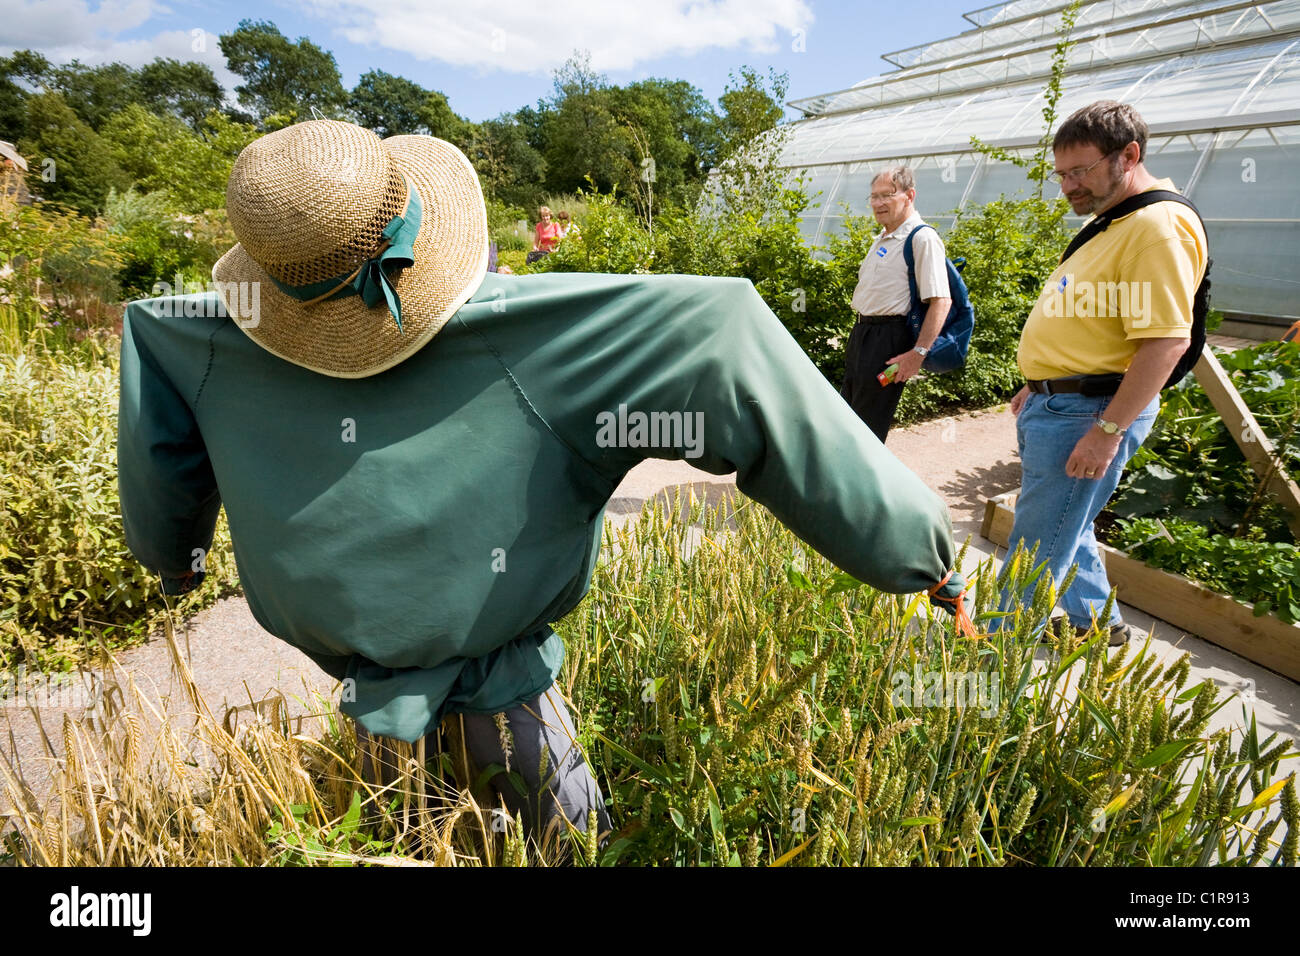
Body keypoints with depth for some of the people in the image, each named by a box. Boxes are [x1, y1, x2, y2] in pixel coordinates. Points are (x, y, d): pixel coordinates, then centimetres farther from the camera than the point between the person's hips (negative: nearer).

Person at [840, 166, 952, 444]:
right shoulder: (882, 239, 17)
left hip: (888, 339, -10)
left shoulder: (923, 239, -13)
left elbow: (940, 301, -21)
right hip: (862, 334, 10)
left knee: (868, 428, -6)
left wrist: (918, 352, -25)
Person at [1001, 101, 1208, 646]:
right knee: (1066, 529, 22)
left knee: (1036, 548, -3)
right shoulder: (1113, 222, 16)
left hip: (1087, 411, -10)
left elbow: (1166, 341, -25)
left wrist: (1109, 430, -25)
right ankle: (1098, 622, 39)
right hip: (1053, 403, 10)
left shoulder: (1159, 227, -18)